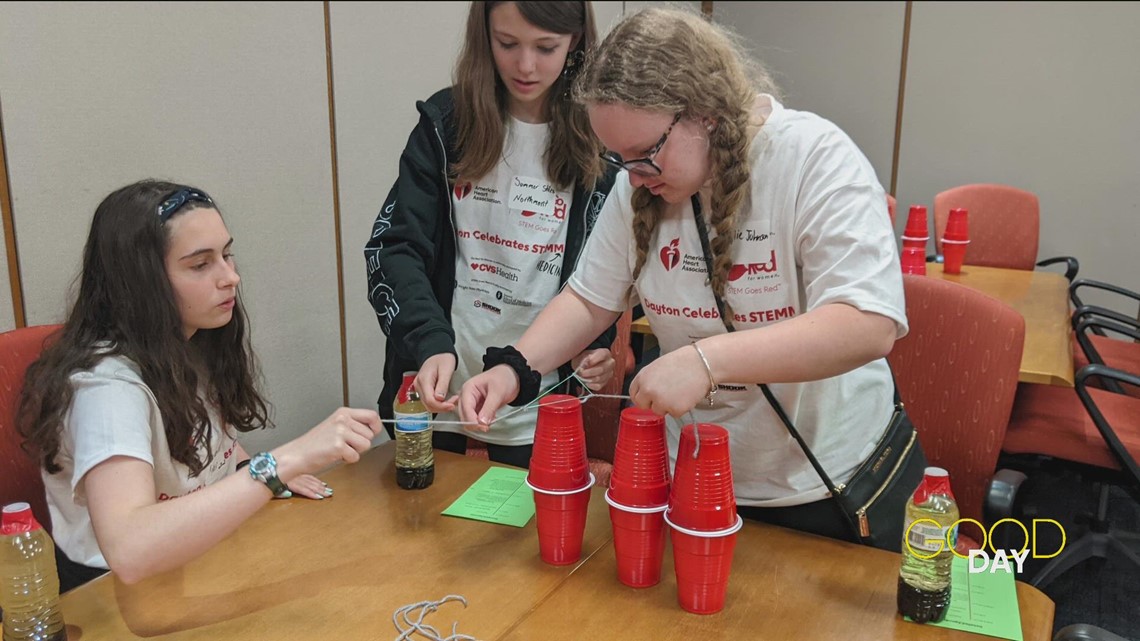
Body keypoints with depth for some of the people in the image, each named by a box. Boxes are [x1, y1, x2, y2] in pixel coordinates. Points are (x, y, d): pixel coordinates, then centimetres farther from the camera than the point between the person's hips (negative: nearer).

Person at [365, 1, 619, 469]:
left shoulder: (599, 145, -4)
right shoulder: (446, 123, -3)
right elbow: (393, 249, -9)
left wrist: (603, 346, -16)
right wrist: (430, 343, -26)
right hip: (438, 399, 1)